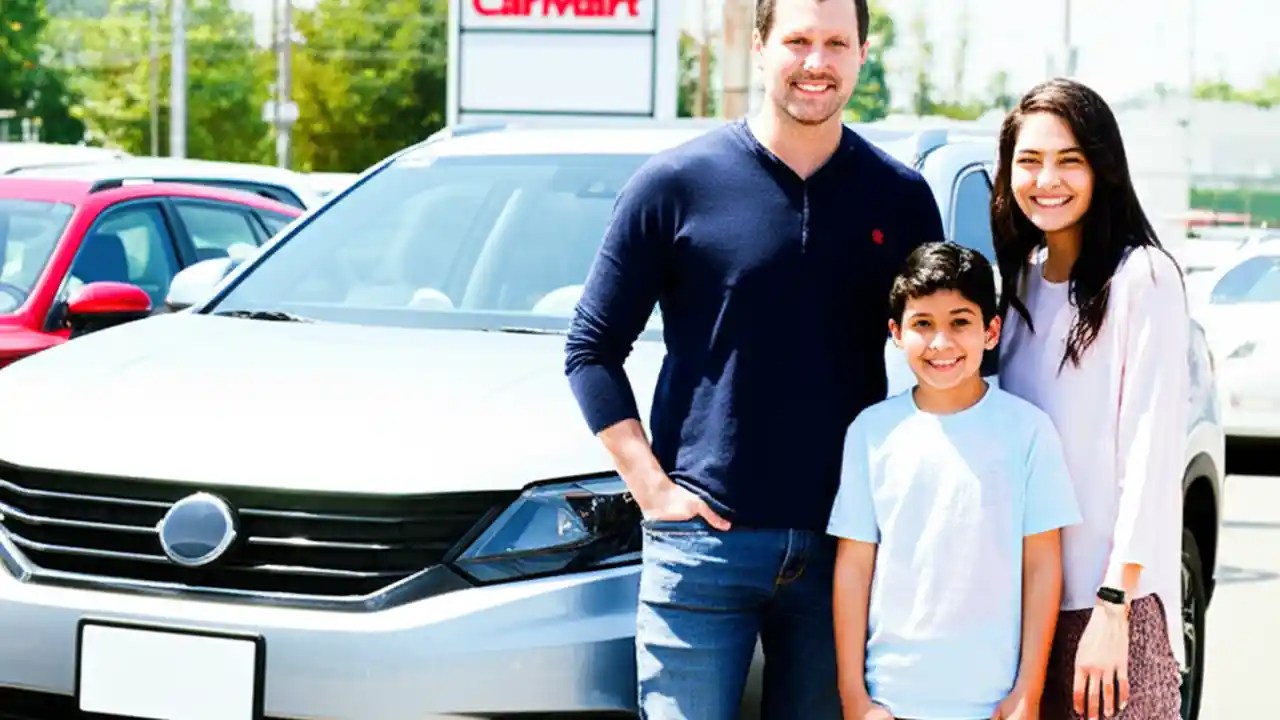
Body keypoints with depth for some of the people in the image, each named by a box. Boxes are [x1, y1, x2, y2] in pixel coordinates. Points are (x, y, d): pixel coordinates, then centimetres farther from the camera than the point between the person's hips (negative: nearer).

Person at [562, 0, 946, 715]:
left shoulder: (900, 197, 6)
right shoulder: (677, 182, -1)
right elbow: (592, 348, 2)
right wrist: (651, 485, -6)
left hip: (842, 545, 2)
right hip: (704, 542, -2)